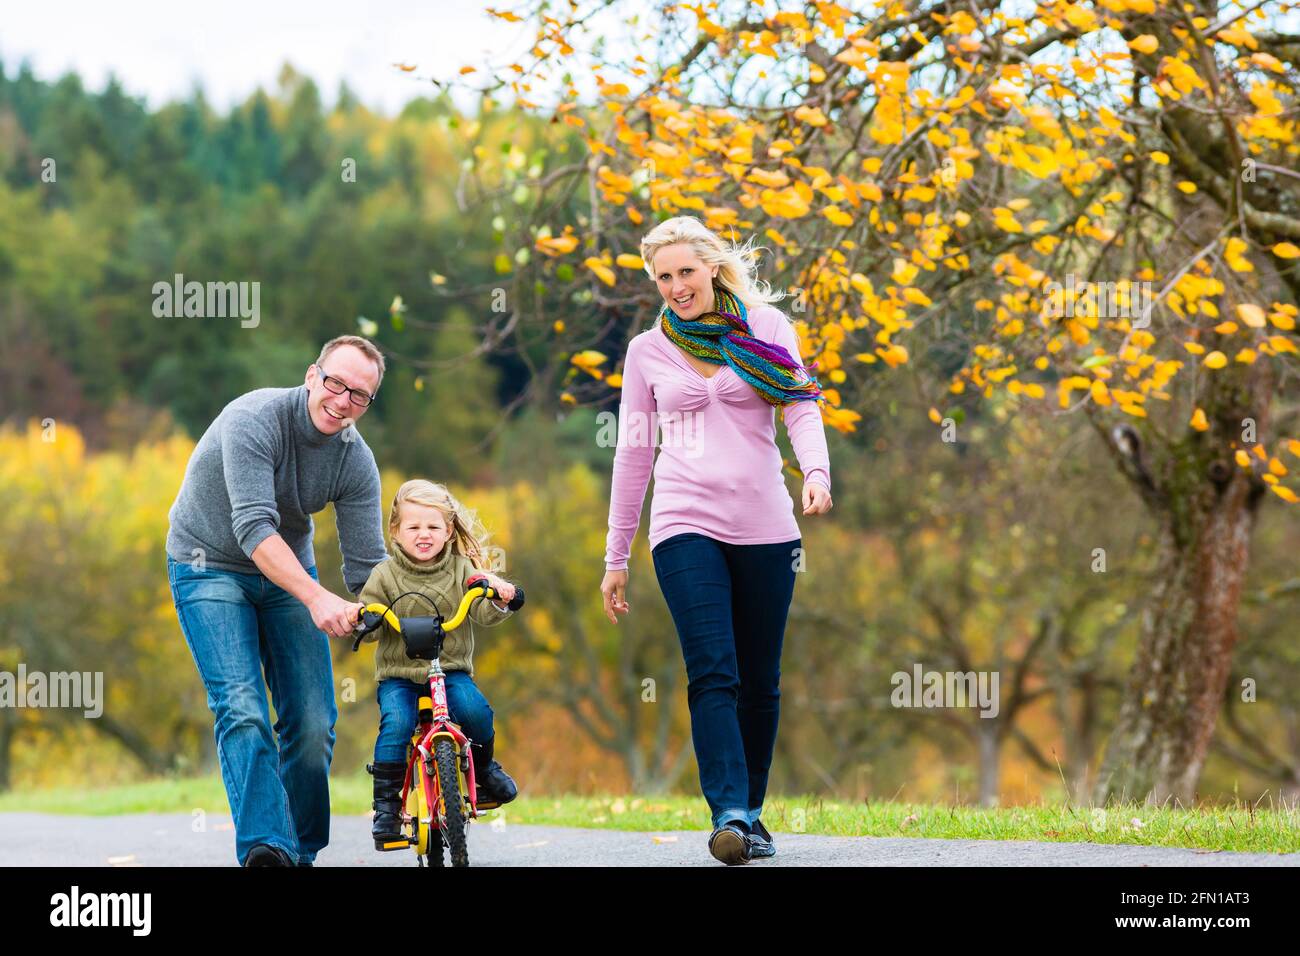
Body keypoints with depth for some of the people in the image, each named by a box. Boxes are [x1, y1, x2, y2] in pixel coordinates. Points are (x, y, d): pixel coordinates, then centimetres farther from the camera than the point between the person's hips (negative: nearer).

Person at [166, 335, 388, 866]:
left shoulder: (356, 460, -11)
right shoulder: (254, 419, -27)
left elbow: (366, 566, -9)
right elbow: (254, 527, -36)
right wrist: (317, 598, -46)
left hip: (291, 571, 5)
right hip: (210, 567, -5)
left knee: (314, 723, -5)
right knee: (243, 711, -22)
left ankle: (302, 852, 9)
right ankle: (265, 849, -31)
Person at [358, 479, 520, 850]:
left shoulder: (461, 570, 4)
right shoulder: (385, 575, 2)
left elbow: (482, 614, -6)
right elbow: (371, 628, -2)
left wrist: (499, 601, -27)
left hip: (451, 669, 1)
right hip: (398, 675, -1)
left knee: (476, 711, -26)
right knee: (395, 723, -27)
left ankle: (484, 768, 6)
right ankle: (386, 805, -16)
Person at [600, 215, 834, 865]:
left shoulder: (764, 326, 7)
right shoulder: (648, 351, 11)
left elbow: (801, 409, 0)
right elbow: (634, 452, 15)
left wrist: (816, 474, -21)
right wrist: (616, 556, 15)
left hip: (764, 526, 1)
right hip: (685, 525, -1)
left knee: (760, 682, 4)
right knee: (712, 672, -16)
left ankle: (751, 811, 17)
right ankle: (729, 817, -25)